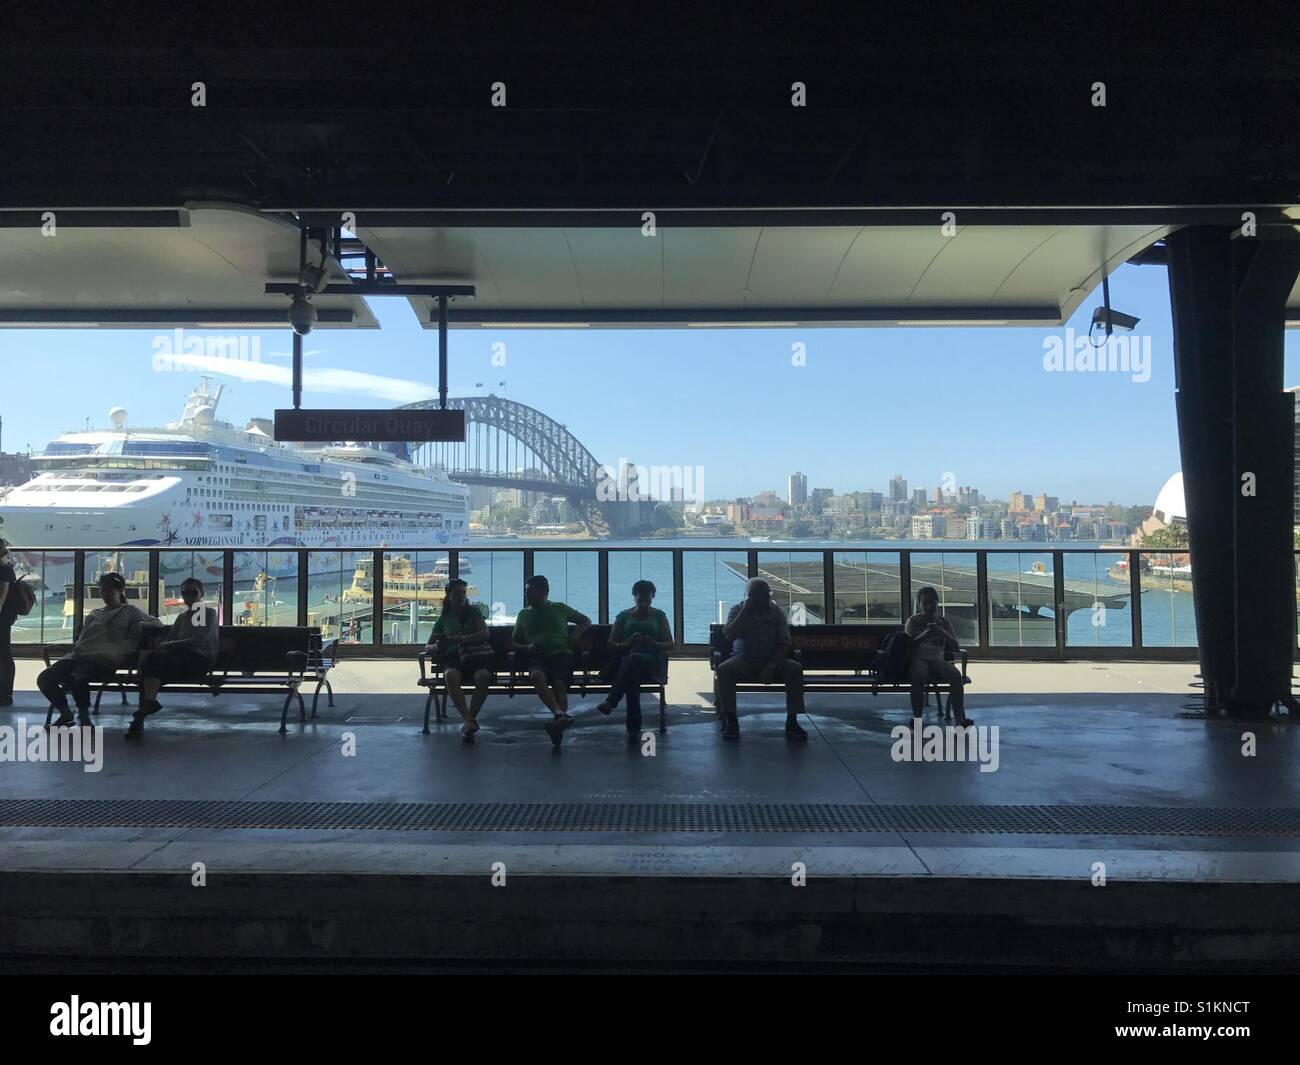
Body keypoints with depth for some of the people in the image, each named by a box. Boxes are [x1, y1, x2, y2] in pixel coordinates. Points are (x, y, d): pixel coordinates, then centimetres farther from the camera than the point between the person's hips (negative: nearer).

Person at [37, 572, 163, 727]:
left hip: (104, 659, -6)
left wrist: (140, 625, -11)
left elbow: (157, 623, 8)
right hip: (79, 655, 6)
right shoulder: (94, 614, 31)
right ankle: (65, 714, 5)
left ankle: (84, 717, -15)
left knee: (76, 678, -36)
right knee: (44, 678, -14)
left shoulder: (130, 611, 16)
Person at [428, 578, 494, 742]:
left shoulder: (473, 612, 15)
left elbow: (485, 634, -1)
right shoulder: (443, 619, 20)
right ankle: (470, 721, -41)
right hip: (454, 657, 1)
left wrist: (458, 639, -14)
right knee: (450, 675, -37)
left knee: (483, 676, -37)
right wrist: (436, 647, -6)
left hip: (477, 654, -1)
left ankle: (469, 720, -31)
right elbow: (429, 645, 21)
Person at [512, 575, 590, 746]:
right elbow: (514, 642, 26)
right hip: (537, 656, 0)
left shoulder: (560, 608, 20)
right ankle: (560, 714, -53)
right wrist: (527, 648, 4)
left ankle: (557, 720, -51)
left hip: (561, 653, 0)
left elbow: (586, 621, 29)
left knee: (559, 684, -32)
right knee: (536, 676, -36)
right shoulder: (524, 614, 24)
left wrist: (576, 634, 8)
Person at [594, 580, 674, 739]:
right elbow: (611, 644, 16)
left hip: (652, 661, 0)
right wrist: (627, 643, -6)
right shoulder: (624, 616, 24)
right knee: (632, 673, -40)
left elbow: (671, 645, 14)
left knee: (633, 659, -40)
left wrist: (653, 643, -8)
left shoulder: (659, 616, 23)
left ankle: (610, 701, -52)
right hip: (626, 659, 1)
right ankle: (634, 728, -49)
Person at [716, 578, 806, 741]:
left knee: (795, 668, -28)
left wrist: (771, 668, -19)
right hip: (743, 661, -1)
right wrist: (744, 611, -16)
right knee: (724, 669, -32)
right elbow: (729, 636, -14)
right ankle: (731, 721, -26)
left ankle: (792, 721, -23)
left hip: (772, 660, 1)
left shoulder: (776, 612, 3)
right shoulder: (737, 610, 2)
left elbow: (784, 645, -3)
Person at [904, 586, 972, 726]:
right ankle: (916, 718, -35)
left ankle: (960, 718, -32)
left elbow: (956, 646, 4)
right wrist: (924, 635, -24)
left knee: (956, 675, -30)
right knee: (919, 676, -39)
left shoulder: (944, 623, 15)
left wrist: (943, 633, -16)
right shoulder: (912, 621, 8)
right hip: (917, 659, -3)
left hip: (937, 659, 3)